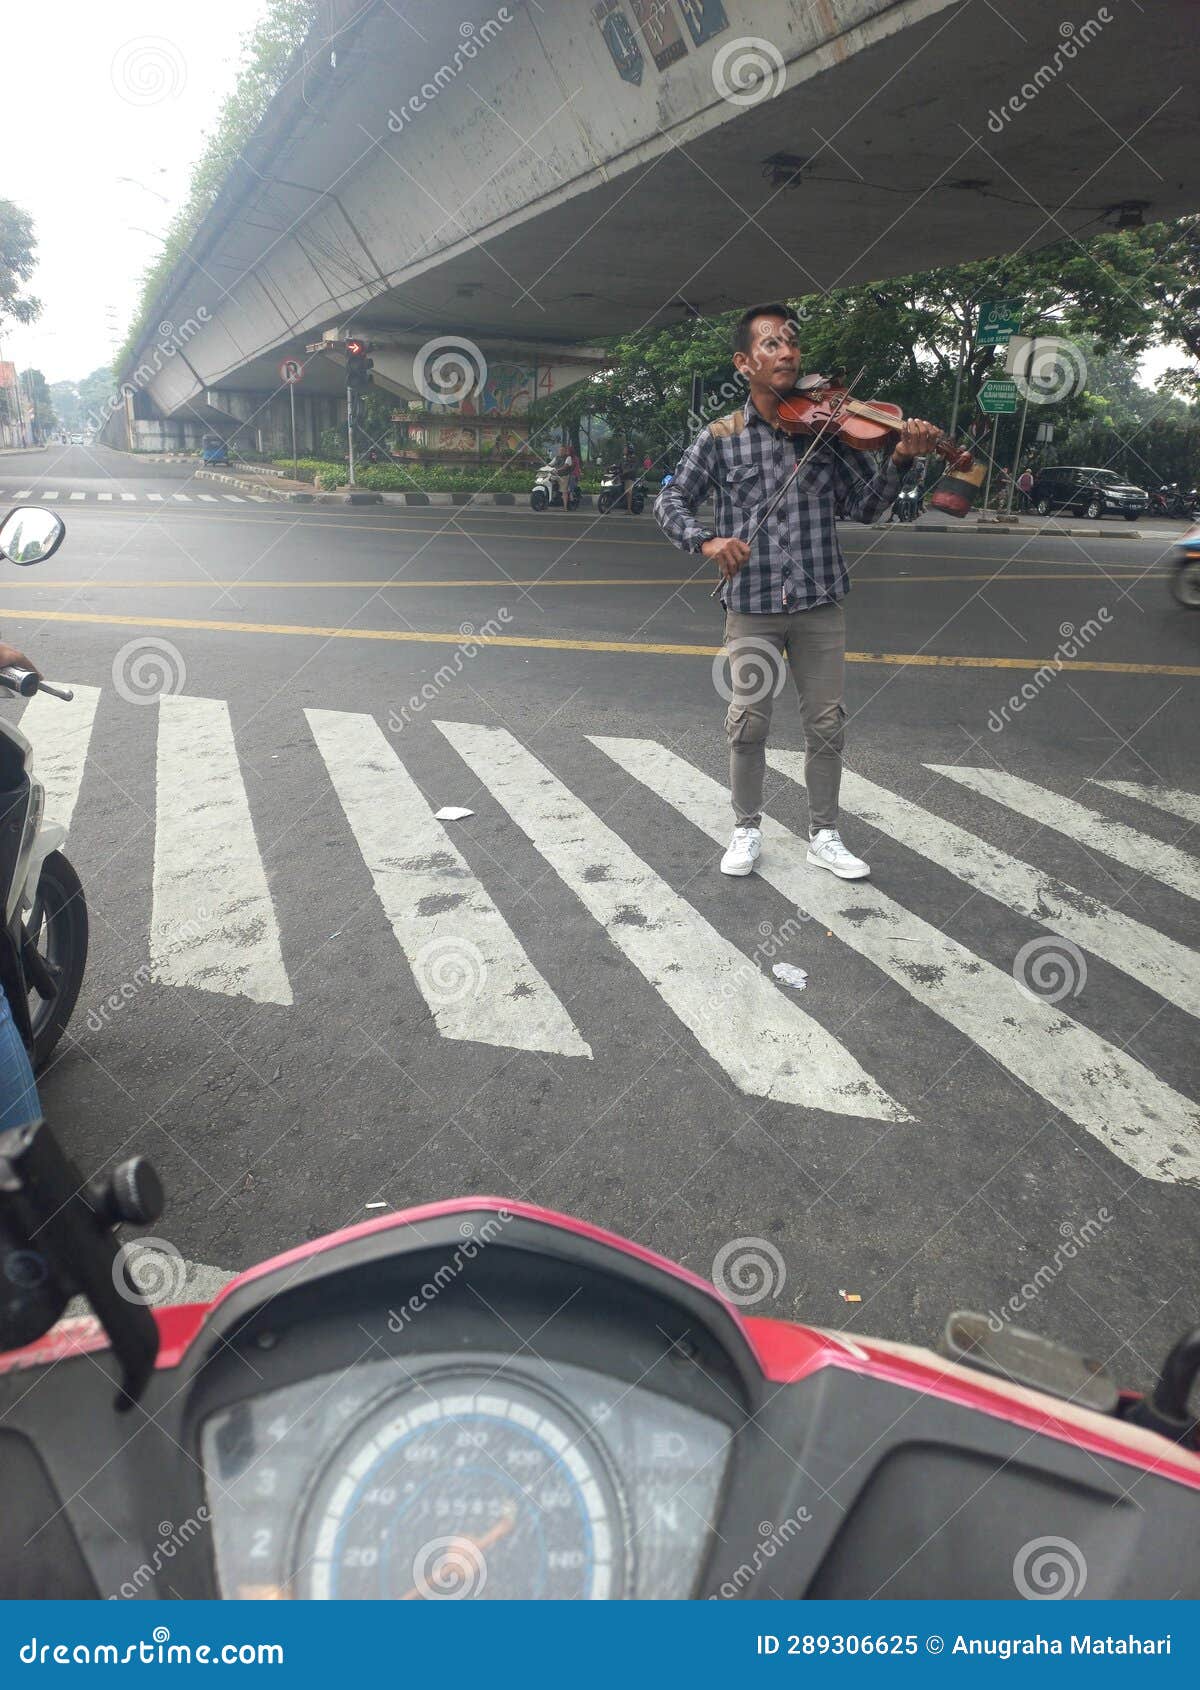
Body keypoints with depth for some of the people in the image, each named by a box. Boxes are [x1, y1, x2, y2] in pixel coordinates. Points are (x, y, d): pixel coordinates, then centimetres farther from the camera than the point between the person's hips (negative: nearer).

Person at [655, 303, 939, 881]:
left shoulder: (826, 429, 4)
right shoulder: (720, 437, 1)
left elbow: (864, 506, 5)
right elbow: (671, 500, 5)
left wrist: (898, 461, -13)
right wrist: (706, 540, -13)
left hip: (819, 602, 2)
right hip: (751, 605, -1)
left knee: (826, 724, 6)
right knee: (747, 723, 4)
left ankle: (823, 835, 22)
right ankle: (747, 829, 24)